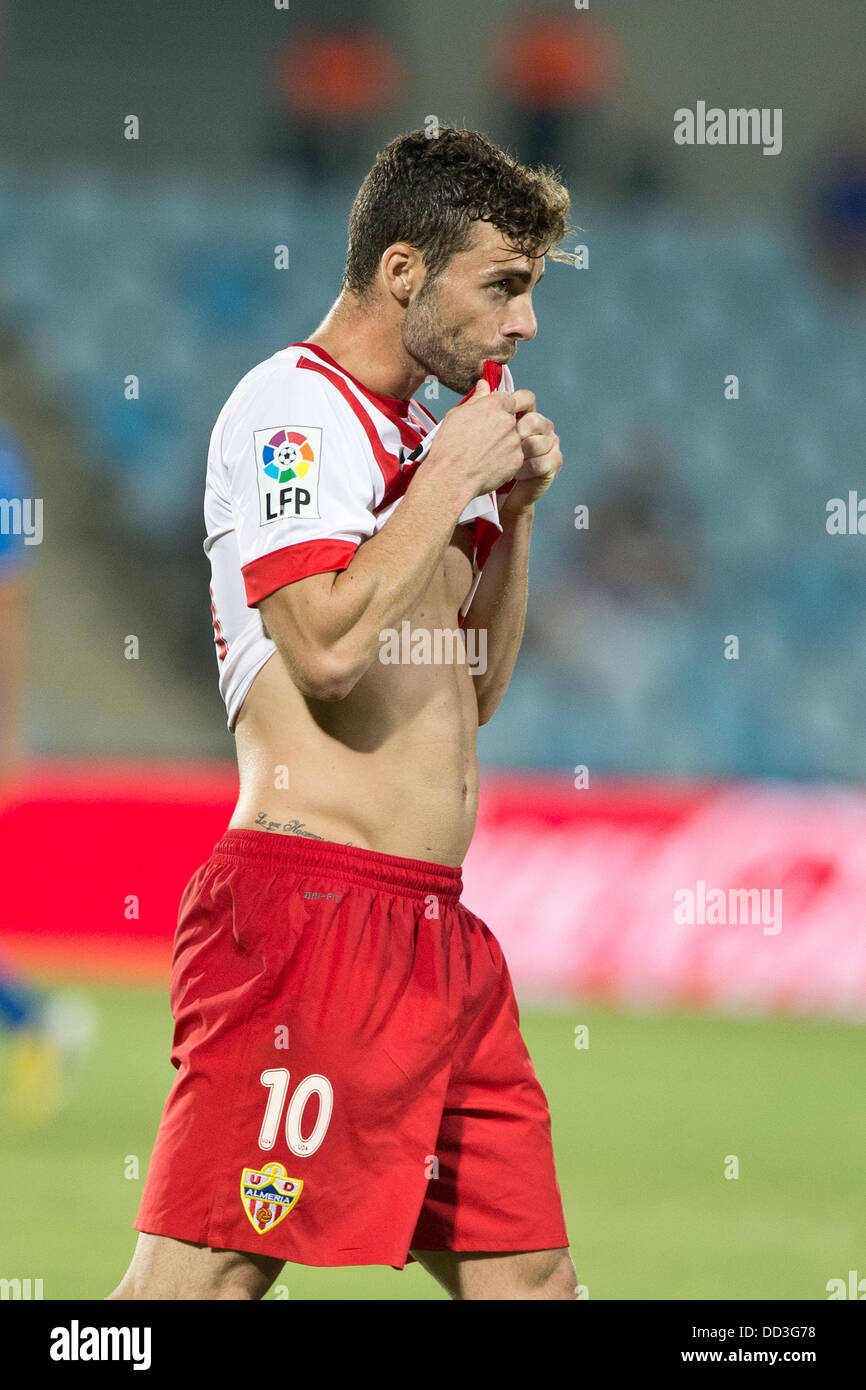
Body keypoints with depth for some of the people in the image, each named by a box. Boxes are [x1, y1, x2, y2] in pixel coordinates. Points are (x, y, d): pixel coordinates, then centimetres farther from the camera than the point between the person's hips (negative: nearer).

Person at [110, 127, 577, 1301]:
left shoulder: (410, 435, 21)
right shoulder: (292, 404, -7)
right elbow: (330, 645, -22)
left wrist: (514, 505, 14)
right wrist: (453, 475, -11)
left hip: (436, 930, 9)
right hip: (313, 903, -9)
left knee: (527, 1273, 7)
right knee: (201, 1278, -13)